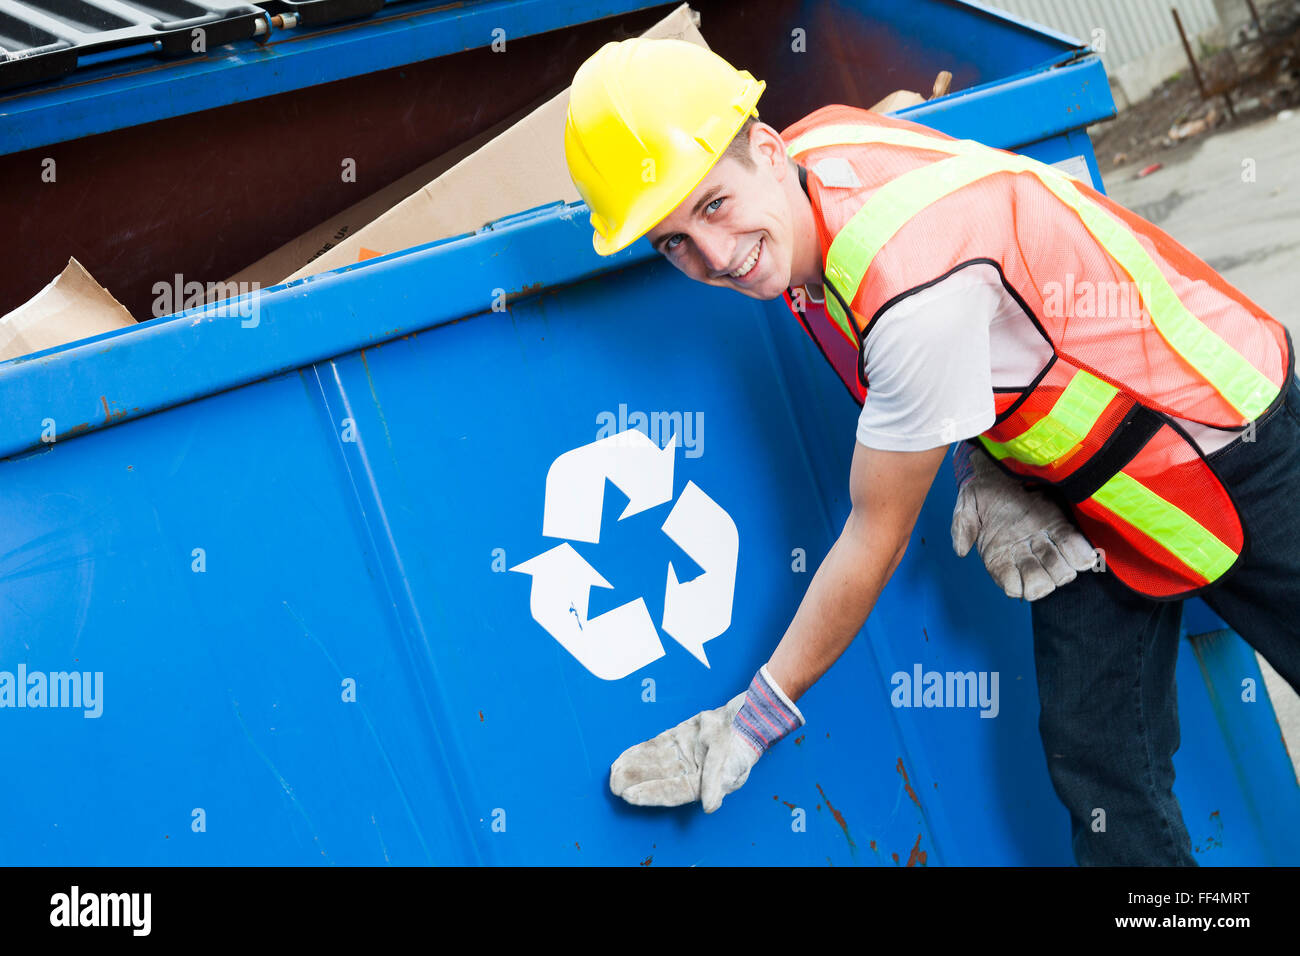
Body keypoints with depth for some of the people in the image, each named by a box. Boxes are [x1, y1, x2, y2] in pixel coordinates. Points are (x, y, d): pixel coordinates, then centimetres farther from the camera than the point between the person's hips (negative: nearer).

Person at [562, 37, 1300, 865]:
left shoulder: (915, 292, -39)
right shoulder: (816, 146, -14)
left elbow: (874, 539, -26)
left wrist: (755, 719, -14)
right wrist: (983, 470, -10)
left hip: (1227, 442, -7)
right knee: (1095, 752, 4)